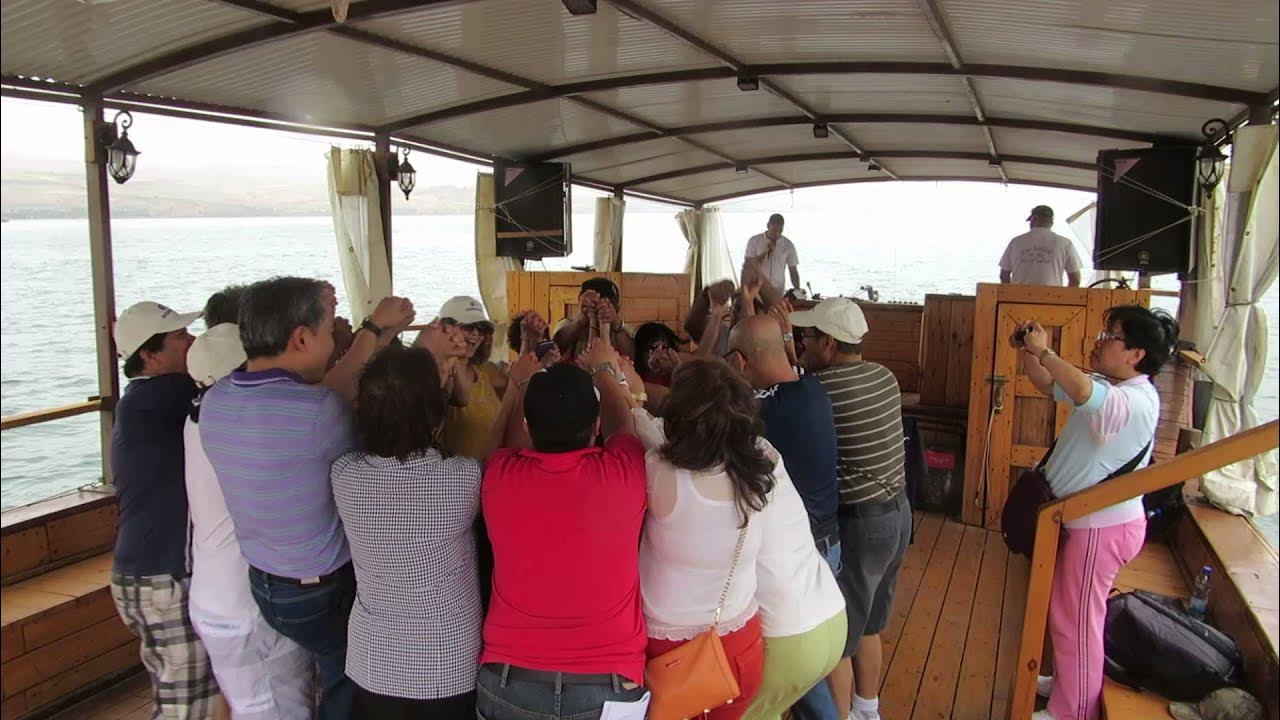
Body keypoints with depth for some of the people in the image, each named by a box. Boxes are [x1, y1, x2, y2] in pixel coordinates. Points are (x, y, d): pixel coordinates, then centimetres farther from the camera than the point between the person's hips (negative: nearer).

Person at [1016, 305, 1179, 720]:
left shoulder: (1137, 400, -25)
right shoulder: (1106, 388, 6)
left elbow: (1082, 391, -46)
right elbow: (1049, 386, 17)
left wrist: (1044, 351, -32)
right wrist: (1027, 352, -2)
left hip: (1102, 528, -10)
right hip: (1081, 519, 10)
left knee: (1076, 620, 4)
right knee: (1064, 610, 24)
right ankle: (1066, 682, 44)